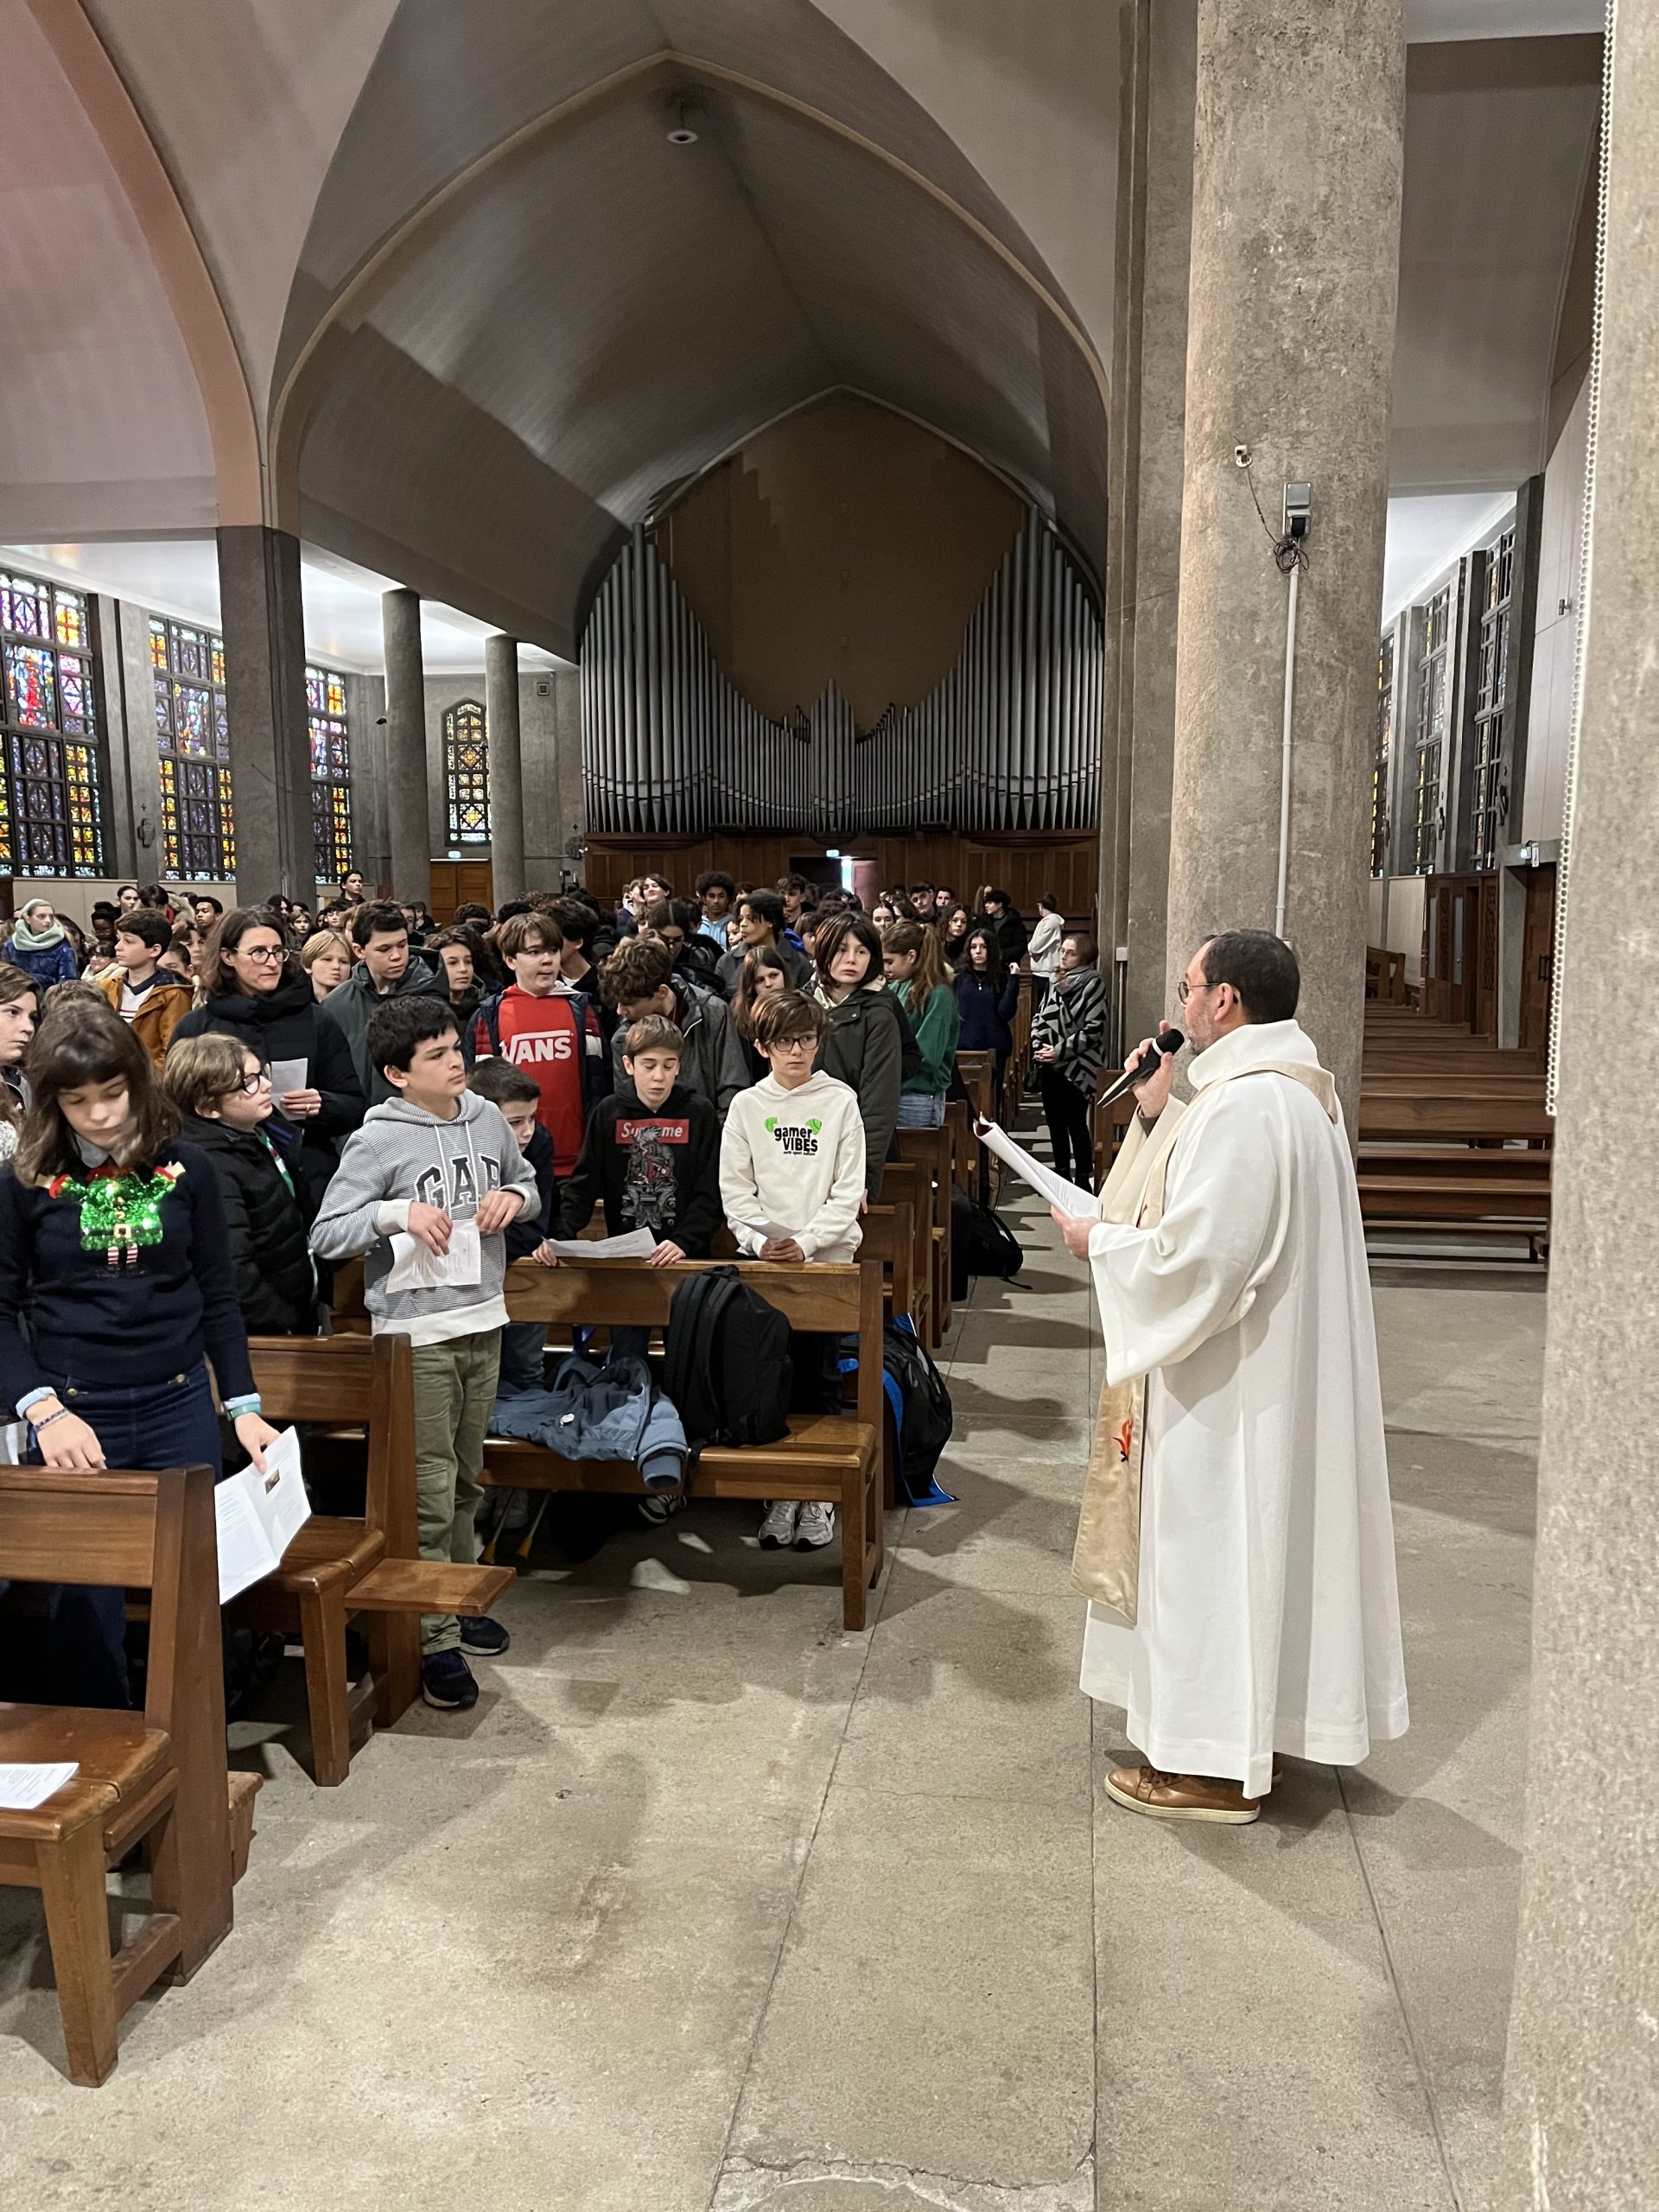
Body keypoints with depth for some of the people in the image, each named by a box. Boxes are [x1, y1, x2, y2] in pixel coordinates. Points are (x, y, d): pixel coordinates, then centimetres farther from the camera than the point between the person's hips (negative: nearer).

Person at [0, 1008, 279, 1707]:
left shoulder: (185, 1169, 1)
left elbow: (218, 1298, 6)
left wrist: (244, 1407, 1)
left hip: (180, 1407, 2)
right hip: (76, 1414, -1)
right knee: (84, 1605, 5)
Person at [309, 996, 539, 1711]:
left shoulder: (487, 1117, 5)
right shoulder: (378, 1141, -11)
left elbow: (527, 1182, 20)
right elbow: (326, 1235, -11)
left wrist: (513, 1197, -3)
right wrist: (398, 1212, -24)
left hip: (483, 1322, 6)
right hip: (416, 1334, -6)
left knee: (465, 1480, 20)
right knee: (428, 1493, -1)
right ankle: (437, 1641, 10)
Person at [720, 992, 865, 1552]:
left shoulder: (840, 1101, 2)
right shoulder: (746, 1106, 6)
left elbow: (848, 1190, -2)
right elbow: (735, 1189, 2)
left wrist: (806, 1242, -13)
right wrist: (762, 1242, -13)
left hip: (828, 1255, -1)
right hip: (763, 1259, 1)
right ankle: (779, 1491, 11)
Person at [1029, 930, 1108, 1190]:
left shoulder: (1093, 985, -10)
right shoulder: (1056, 982, 13)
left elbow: (1093, 1029, -15)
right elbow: (1040, 1018, 19)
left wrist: (1060, 1051, -16)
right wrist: (1038, 1047, 2)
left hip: (1075, 1068, -7)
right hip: (1049, 1066, 7)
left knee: (1076, 1124, -5)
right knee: (1055, 1122, 13)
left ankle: (1083, 1180, 2)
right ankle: (1062, 1175, 24)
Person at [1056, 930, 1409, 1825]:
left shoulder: (1245, 1105, -24)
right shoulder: (1296, 1088, 10)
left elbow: (1194, 1256, -27)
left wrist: (1099, 1241, -11)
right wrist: (1156, 1116, 8)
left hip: (1228, 1388, -11)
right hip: (1273, 1369, 11)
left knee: (1211, 1549, 2)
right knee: (1247, 1543, 20)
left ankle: (1215, 1767, 16)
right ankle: (1244, 1732, 34)